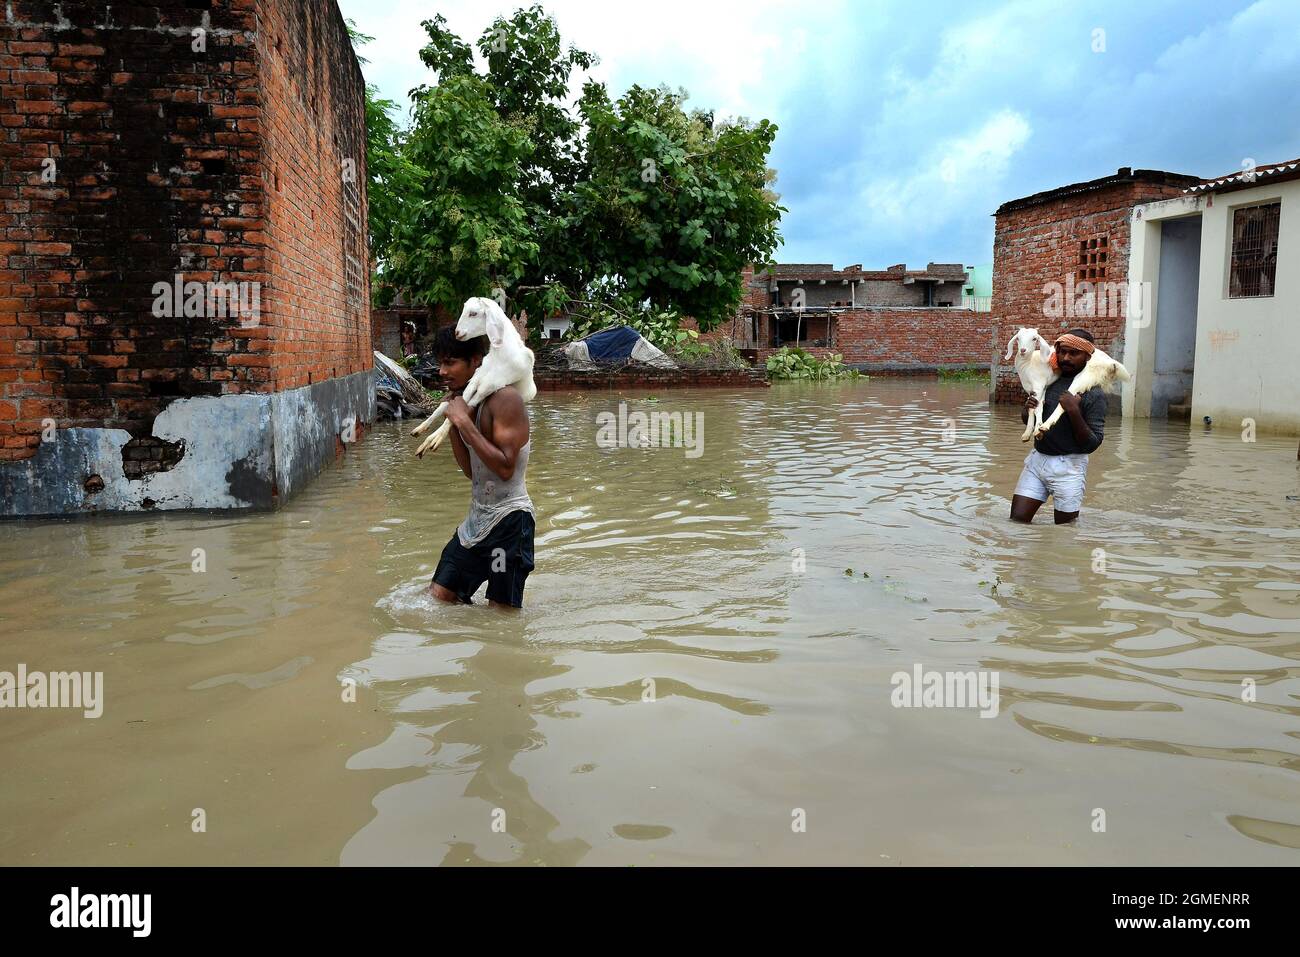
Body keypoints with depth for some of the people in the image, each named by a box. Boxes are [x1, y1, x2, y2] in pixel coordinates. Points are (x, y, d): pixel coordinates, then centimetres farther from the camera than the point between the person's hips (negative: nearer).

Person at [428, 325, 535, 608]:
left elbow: (505, 467, -25)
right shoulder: (468, 400, 9)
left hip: (509, 520, -8)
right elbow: (471, 471, 11)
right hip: (478, 518, 8)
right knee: (439, 595, 10)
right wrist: (453, 421, 1)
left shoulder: (505, 398, -17)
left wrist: (464, 421, -23)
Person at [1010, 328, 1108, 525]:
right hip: (1037, 458, 5)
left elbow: (1092, 444, -13)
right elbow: (1026, 420, 18)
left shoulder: (1094, 394, -10)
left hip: (1069, 466, -4)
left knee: (1065, 527, 6)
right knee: (1017, 520, 0)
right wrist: (1028, 409, -6)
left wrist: (1074, 411, -24)